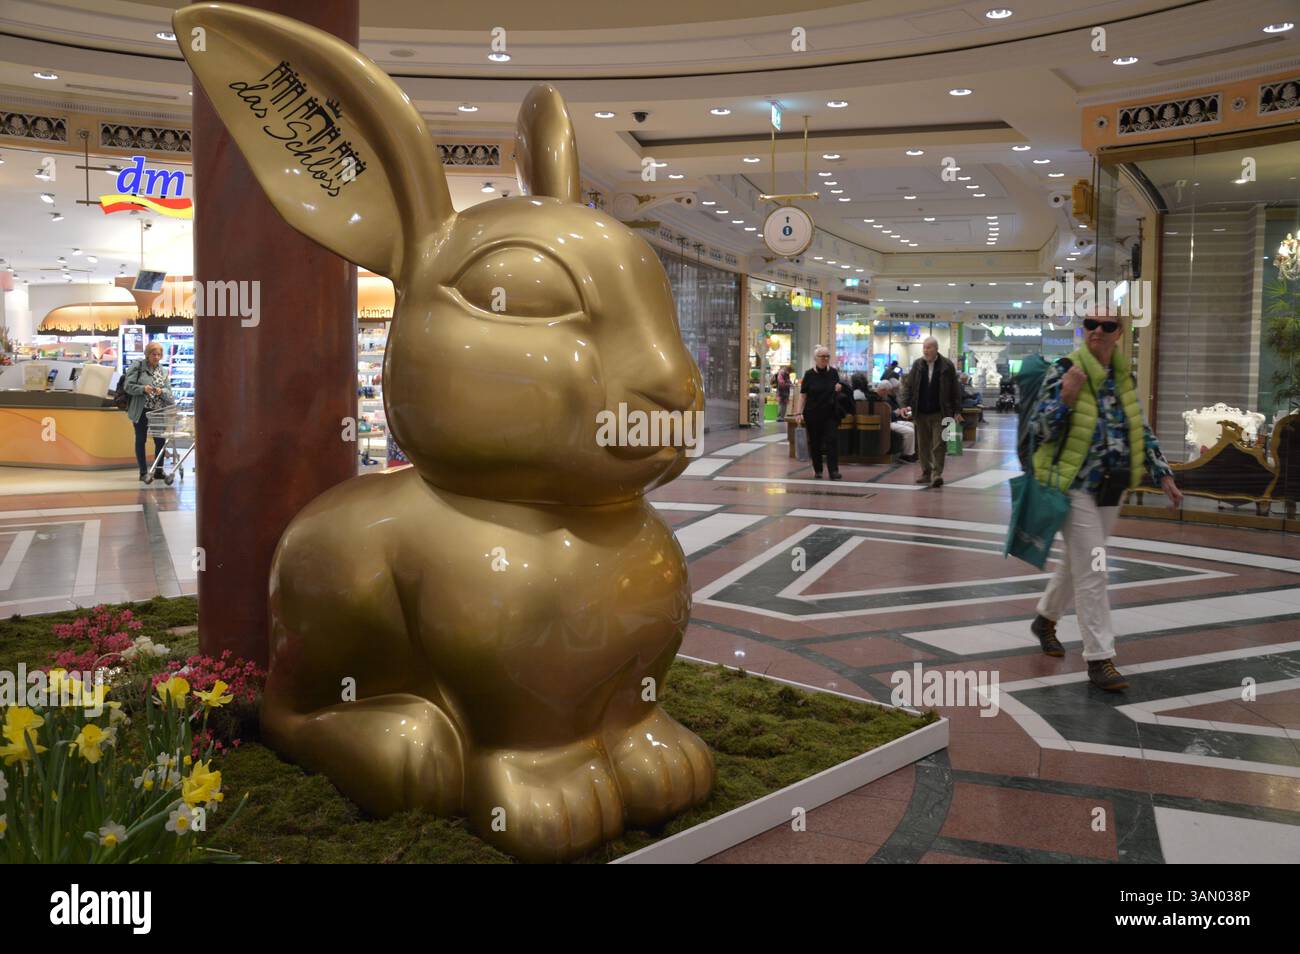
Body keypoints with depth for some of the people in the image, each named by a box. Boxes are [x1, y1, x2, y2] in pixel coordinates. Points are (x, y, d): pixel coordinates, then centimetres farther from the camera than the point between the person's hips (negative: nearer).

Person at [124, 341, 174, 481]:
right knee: (140, 440, 4)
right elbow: (128, 386, -6)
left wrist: (161, 391, -16)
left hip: (158, 411, 3)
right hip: (141, 410, -3)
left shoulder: (164, 371, 11)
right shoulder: (138, 367, -1)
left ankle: (158, 470, 14)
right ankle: (143, 472, 10)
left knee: (160, 441, 2)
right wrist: (143, 389, -21)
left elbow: (169, 392, 6)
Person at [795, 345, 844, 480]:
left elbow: (837, 393, 14)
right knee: (815, 442, 6)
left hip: (830, 413, 1)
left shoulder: (833, 373, 3)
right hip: (813, 414, -1)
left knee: (831, 440, -9)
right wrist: (799, 413, -10)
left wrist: (838, 389, -11)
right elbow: (803, 395, -3)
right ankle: (817, 470, 19)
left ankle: (834, 470, -11)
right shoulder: (809, 374, -3)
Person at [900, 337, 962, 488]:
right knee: (923, 445, 9)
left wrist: (957, 410, -1)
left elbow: (955, 389, 1)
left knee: (939, 445, -7)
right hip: (921, 413, 3)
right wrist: (906, 404, -5)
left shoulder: (947, 366, -2)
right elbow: (908, 385, 8)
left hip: (939, 413, -3)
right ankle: (926, 473, 19)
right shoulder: (918, 365, 5)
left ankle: (937, 474, -6)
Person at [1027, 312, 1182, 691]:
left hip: (1111, 490, 6)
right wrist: (1065, 398, -30)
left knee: (1078, 561, 19)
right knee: (1092, 571, -7)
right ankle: (1099, 658, 0)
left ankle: (1045, 618, 42)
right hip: (1076, 487, -6)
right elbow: (1040, 430, -14)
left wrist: (1163, 474, 10)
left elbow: (1141, 431, 14)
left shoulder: (1124, 377, 6)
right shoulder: (1062, 372, -13)